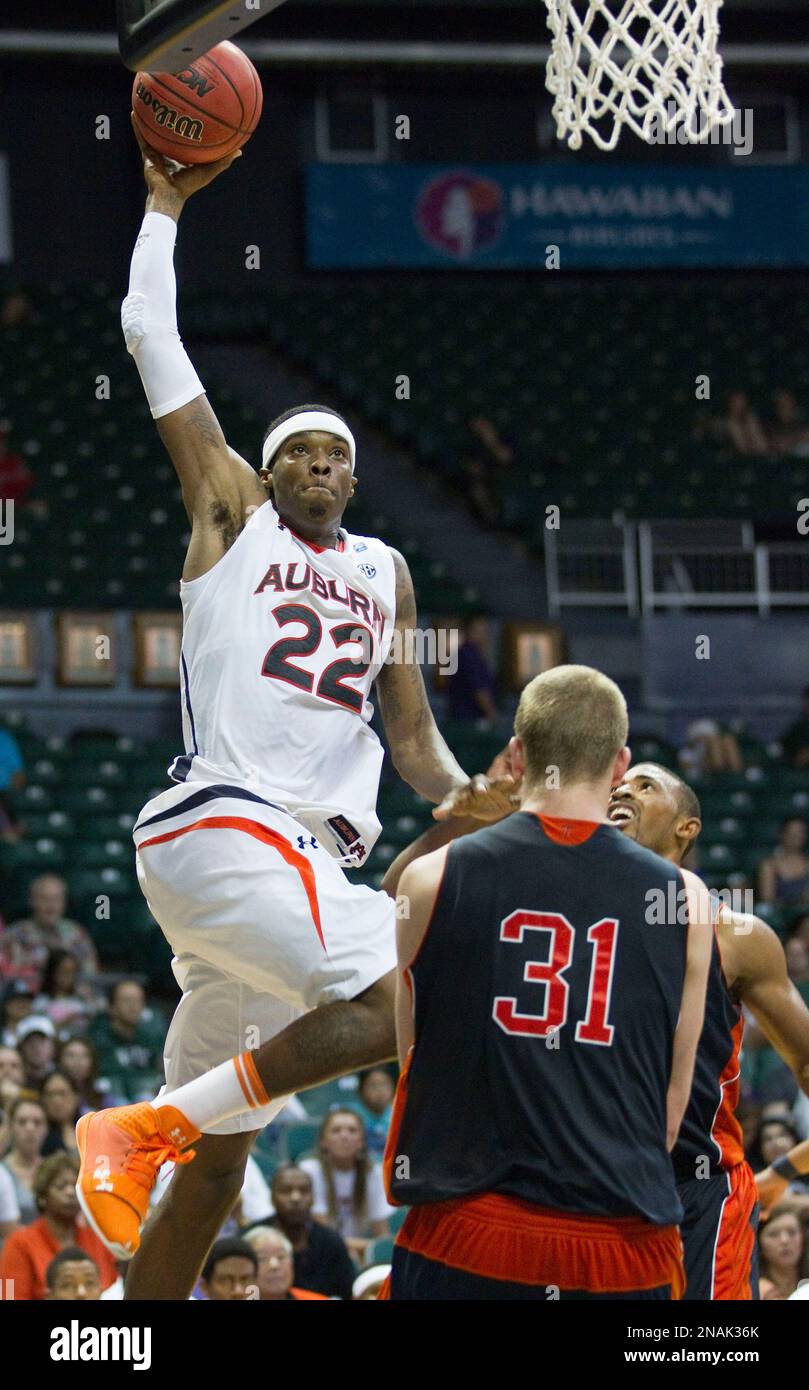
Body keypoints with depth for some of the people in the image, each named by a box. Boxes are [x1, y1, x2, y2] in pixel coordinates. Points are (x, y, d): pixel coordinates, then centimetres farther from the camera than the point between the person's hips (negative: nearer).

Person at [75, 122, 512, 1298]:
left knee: (215, 1158, 7)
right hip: (214, 830, -7)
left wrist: (455, 792, -1)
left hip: (312, 857, 7)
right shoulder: (231, 517, 8)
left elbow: (410, 732, 21)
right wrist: (165, 206, 14)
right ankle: (142, 1127, -19)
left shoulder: (387, 573, 23)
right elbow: (152, 338, 6)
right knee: (408, 1001, -26)